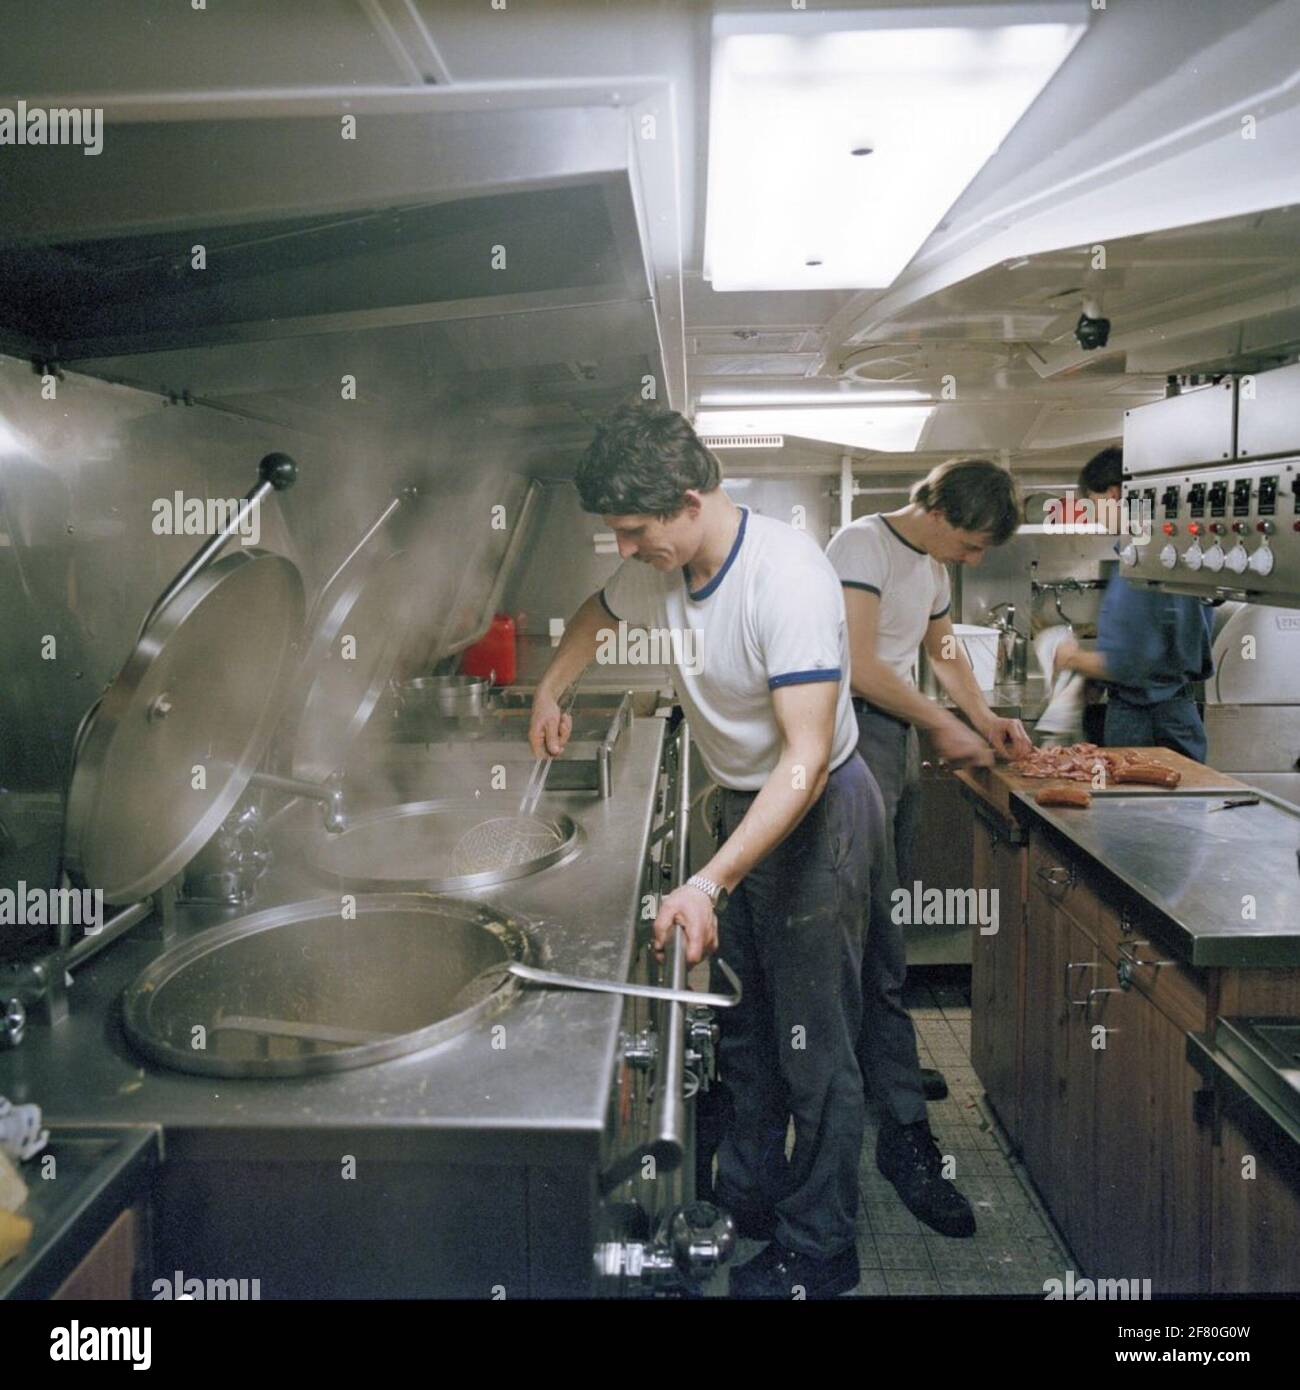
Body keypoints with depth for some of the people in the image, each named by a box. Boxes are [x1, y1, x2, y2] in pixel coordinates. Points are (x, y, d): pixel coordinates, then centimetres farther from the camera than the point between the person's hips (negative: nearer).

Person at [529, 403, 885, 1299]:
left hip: (816, 816, -8)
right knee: (743, 1023, 20)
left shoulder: (787, 577, -30)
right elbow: (600, 613, 22)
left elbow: (805, 758, -36)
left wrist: (710, 883, -42)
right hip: (742, 806, 8)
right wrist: (550, 692, 19)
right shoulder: (658, 572, -5)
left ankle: (817, 1251, 22)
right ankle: (747, 1198, 40)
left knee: (813, 1047, 3)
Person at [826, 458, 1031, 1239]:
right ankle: (905, 1132, -7)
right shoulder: (863, 546, -12)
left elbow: (943, 648, 30)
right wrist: (943, 728, -12)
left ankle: (877, 1059, 31)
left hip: (899, 737, 9)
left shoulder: (934, 568, 17)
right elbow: (860, 667, -20)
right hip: (853, 736, -9)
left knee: (885, 918, 15)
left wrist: (986, 720, 16)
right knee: (881, 938, -11)